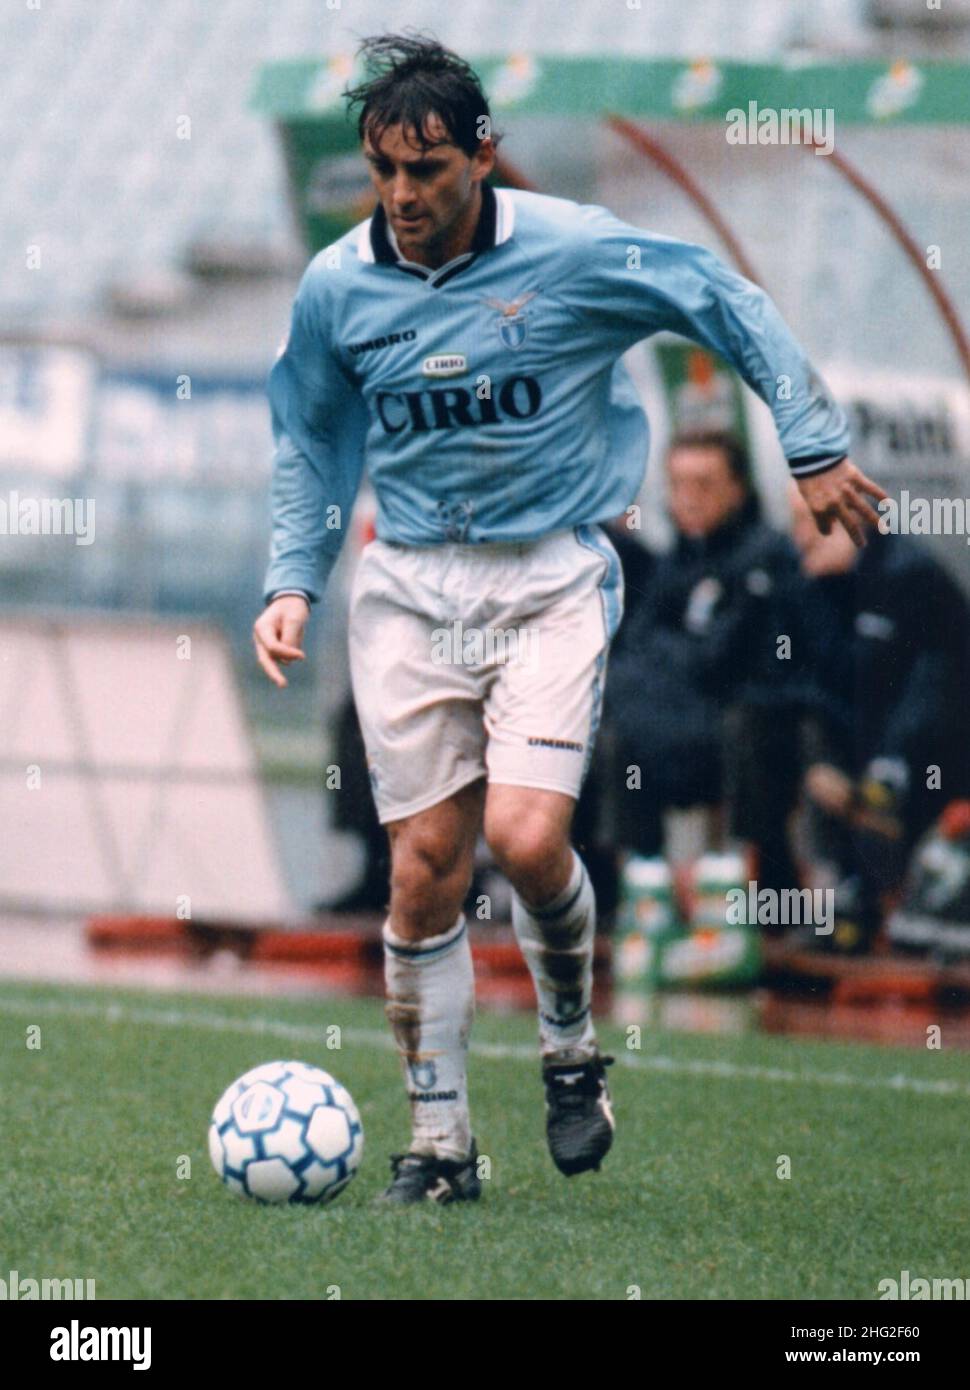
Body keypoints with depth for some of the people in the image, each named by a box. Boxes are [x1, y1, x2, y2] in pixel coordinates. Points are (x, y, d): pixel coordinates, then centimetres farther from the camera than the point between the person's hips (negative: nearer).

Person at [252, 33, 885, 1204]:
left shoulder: (574, 252, -9)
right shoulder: (336, 287, 1)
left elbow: (729, 307, 3)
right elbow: (311, 442, 17)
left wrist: (814, 448, 4)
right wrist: (293, 582, 8)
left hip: (552, 579, -3)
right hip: (409, 587, 3)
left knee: (524, 836, -20)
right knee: (425, 867, -2)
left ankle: (572, 1049, 10)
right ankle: (438, 1142, 10)